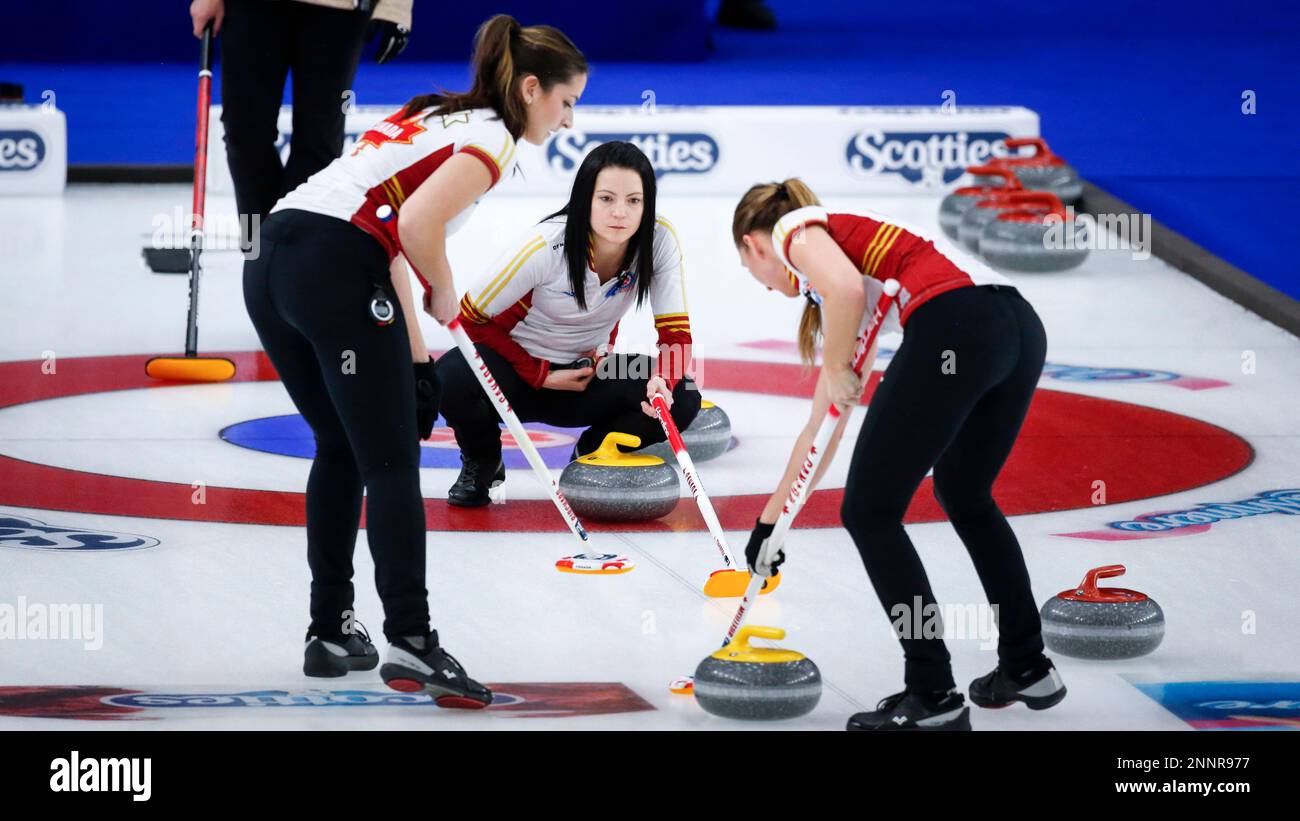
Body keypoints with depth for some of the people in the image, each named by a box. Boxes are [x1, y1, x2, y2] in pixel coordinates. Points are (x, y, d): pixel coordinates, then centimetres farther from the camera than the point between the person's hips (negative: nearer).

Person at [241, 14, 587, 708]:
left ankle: (330, 632, 23)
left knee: (340, 448, 21)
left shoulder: (437, 116, 27)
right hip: (336, 268, -9)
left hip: (269, 263, 9)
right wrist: (443, 296, 2)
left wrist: (414, 355, 23)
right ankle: (410, 643, -11)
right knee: (391, 463, -4)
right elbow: (419, 223, -17)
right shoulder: (493, 138, 0)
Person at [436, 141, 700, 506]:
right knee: (450, 378, -35)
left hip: (589, 371, 3)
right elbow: (471, 316, -19)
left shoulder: (659, 240, -19)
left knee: (681, 400, -25)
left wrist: (663, 381, -39)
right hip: (519, 363, -3)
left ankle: (592, 455, 7)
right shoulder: (549, 246, -29)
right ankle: (482, 463, 0)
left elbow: (675, 332, -17)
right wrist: (542, 377, -19)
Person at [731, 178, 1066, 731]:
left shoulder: (795, 230, 14)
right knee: (964, 496, 31)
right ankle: (1026, 667, 37)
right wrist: (771, 518, 44)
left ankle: (932, 695, 3)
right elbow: (824, 421, 39)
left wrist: (837, 372, 5)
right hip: (1019, 327, 9)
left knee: (870, 513, 4)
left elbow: (847, 289, -12)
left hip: (954, 329, -9)